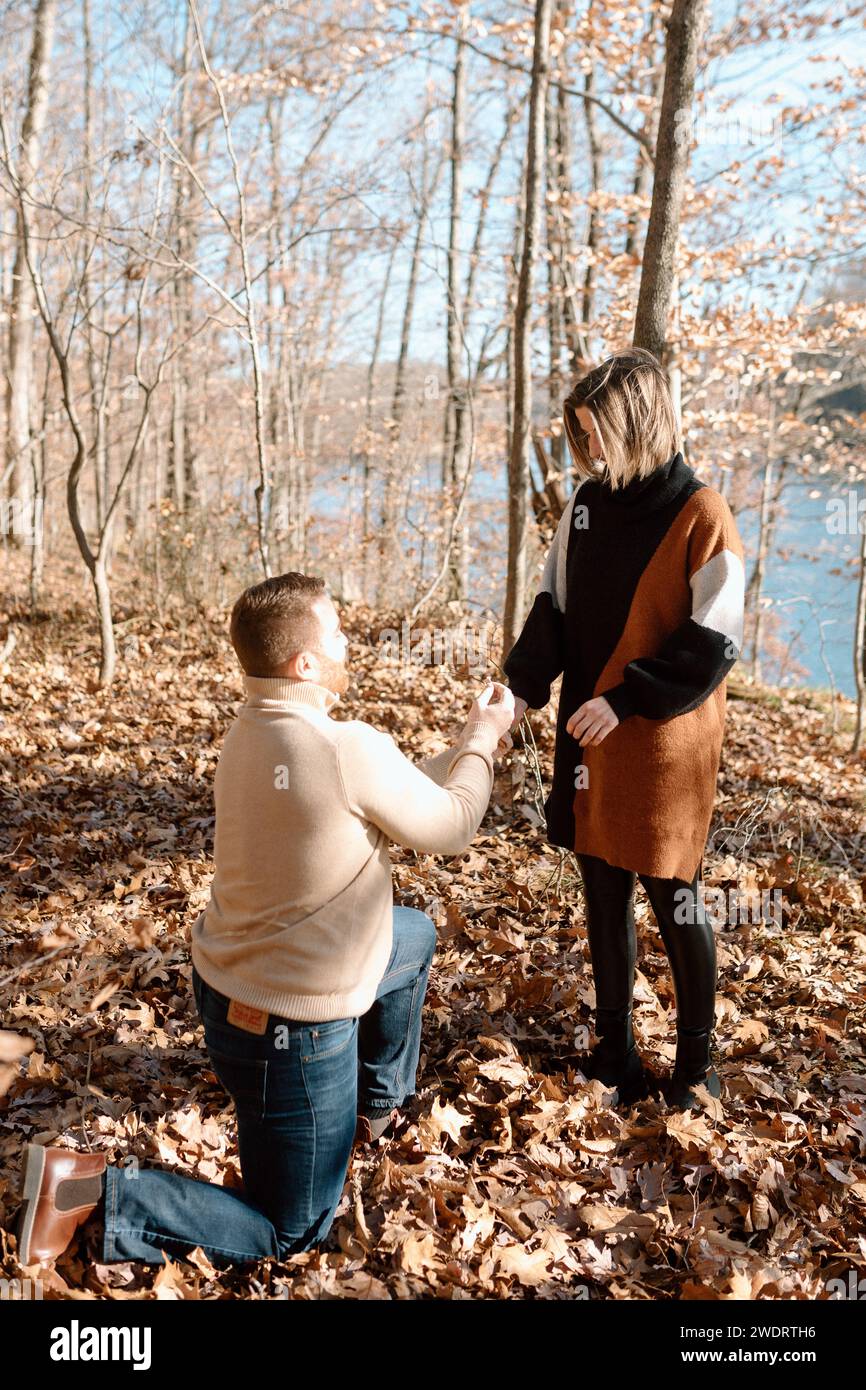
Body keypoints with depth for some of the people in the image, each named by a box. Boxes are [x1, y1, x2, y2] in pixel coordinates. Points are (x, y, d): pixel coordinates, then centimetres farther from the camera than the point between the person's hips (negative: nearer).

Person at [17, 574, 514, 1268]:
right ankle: (90, 1192, 2)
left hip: (232, 977, 9)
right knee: (291, 1234, 12)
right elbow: (452, 828, -10)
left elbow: (404, 789, 10)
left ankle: (377, 1108, 45)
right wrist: (484, 737, 5)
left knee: (415, 933, 29)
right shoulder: (350, 749, -29)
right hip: (288, 1027, -9)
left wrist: (471, 739, 14)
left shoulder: (252, 731, -2)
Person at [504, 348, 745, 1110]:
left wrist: (627, 699, -19)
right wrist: (524, 686, -7)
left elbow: (714, 643, -14)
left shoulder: (701, 516, -14)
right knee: (603, 888, 14)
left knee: (673, 894, 6)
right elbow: (554, 605, 7)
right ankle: (615, 1037, 32)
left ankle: (697, 1054, 26)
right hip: (588, 734, 6)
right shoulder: (587, 502, 3)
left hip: (664, 741, -5)